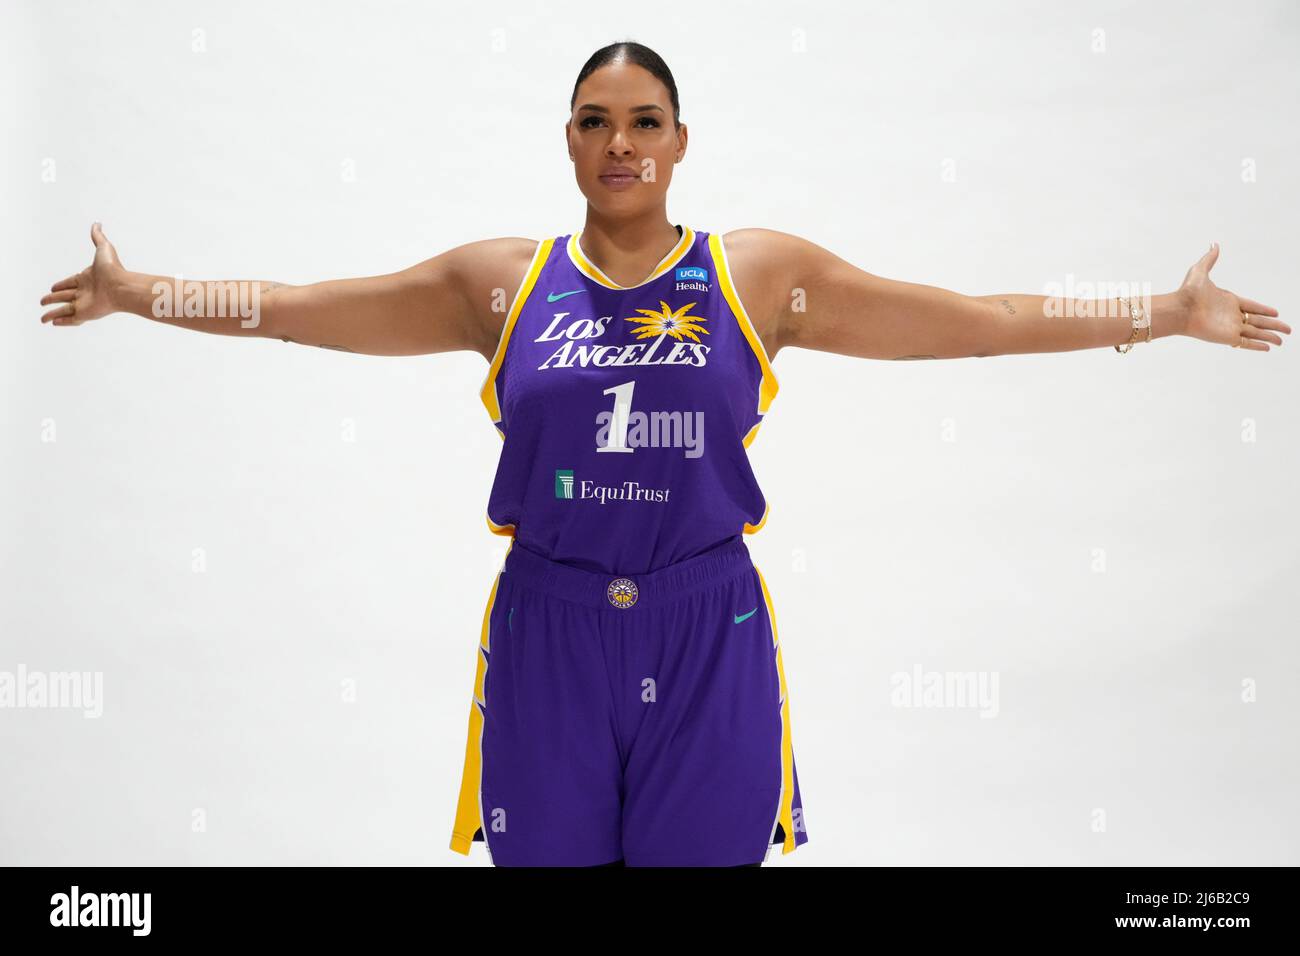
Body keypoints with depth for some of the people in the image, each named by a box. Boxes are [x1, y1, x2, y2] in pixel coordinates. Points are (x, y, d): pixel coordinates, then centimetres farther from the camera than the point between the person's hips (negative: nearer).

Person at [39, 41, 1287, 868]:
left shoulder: (763, 274, 2)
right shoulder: (504, 281, 4)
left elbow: (973, 318, 2)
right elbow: (306, 307, 7)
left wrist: (1167, 313, 0)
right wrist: (141, 295, 6)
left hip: (706, 634, 0)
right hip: (551, 631, 1)